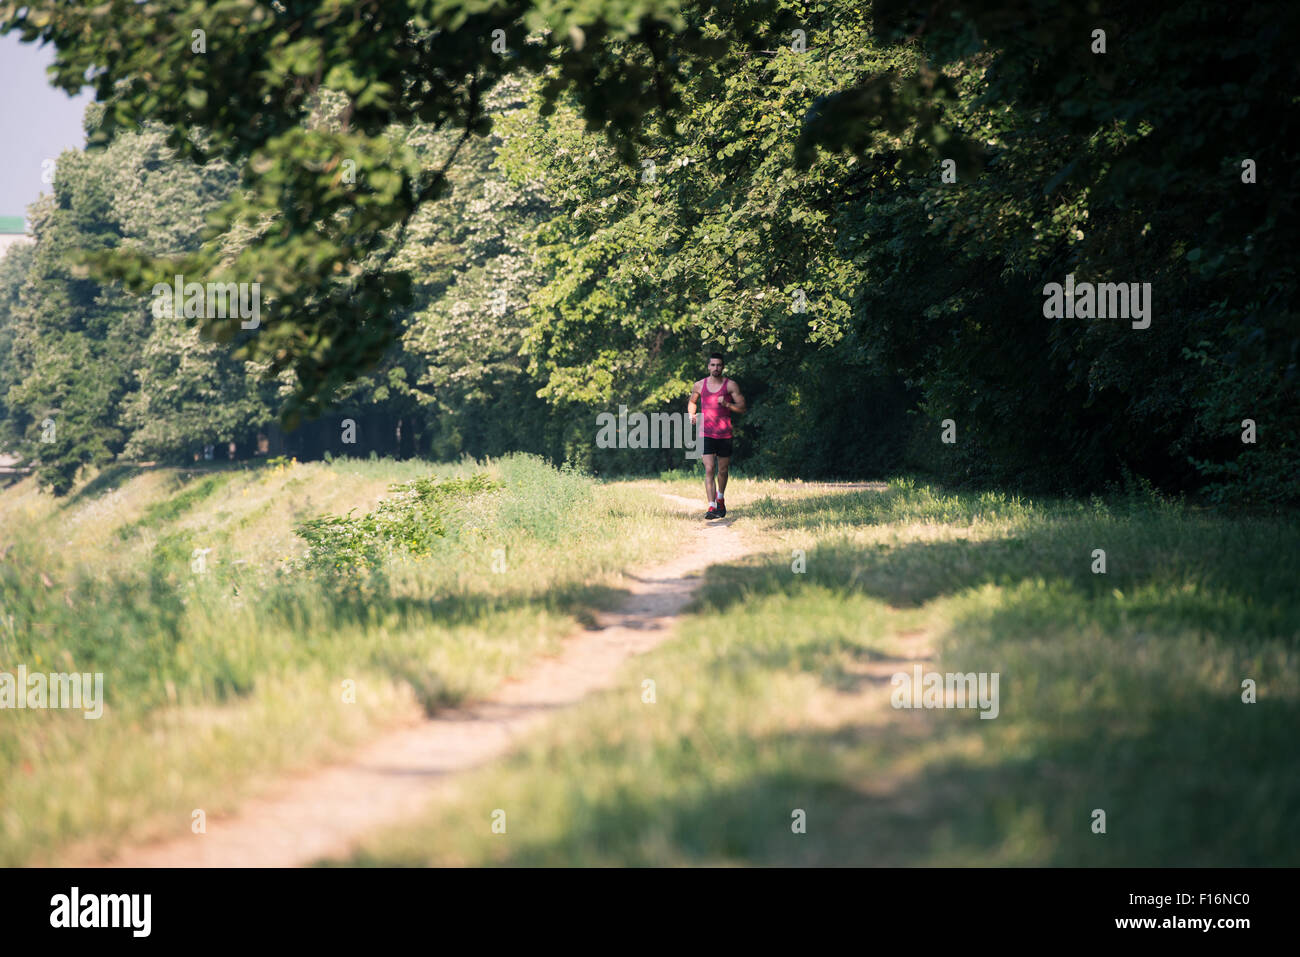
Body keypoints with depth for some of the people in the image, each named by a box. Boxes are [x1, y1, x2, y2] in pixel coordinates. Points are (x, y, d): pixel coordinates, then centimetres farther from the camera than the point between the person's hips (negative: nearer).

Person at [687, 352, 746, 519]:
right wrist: (692, 414, 5)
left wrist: (727, 404, -18)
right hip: (706, 434, 0)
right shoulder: (699, 386, 5)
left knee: (722, 471, 12)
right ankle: (711, 507, -18)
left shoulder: (731, 385, 0)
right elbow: (692, 402, 25)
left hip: (725, 435, 0)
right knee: (709, 470, -12)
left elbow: (742, 408, -1)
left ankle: (720, 498, 39)